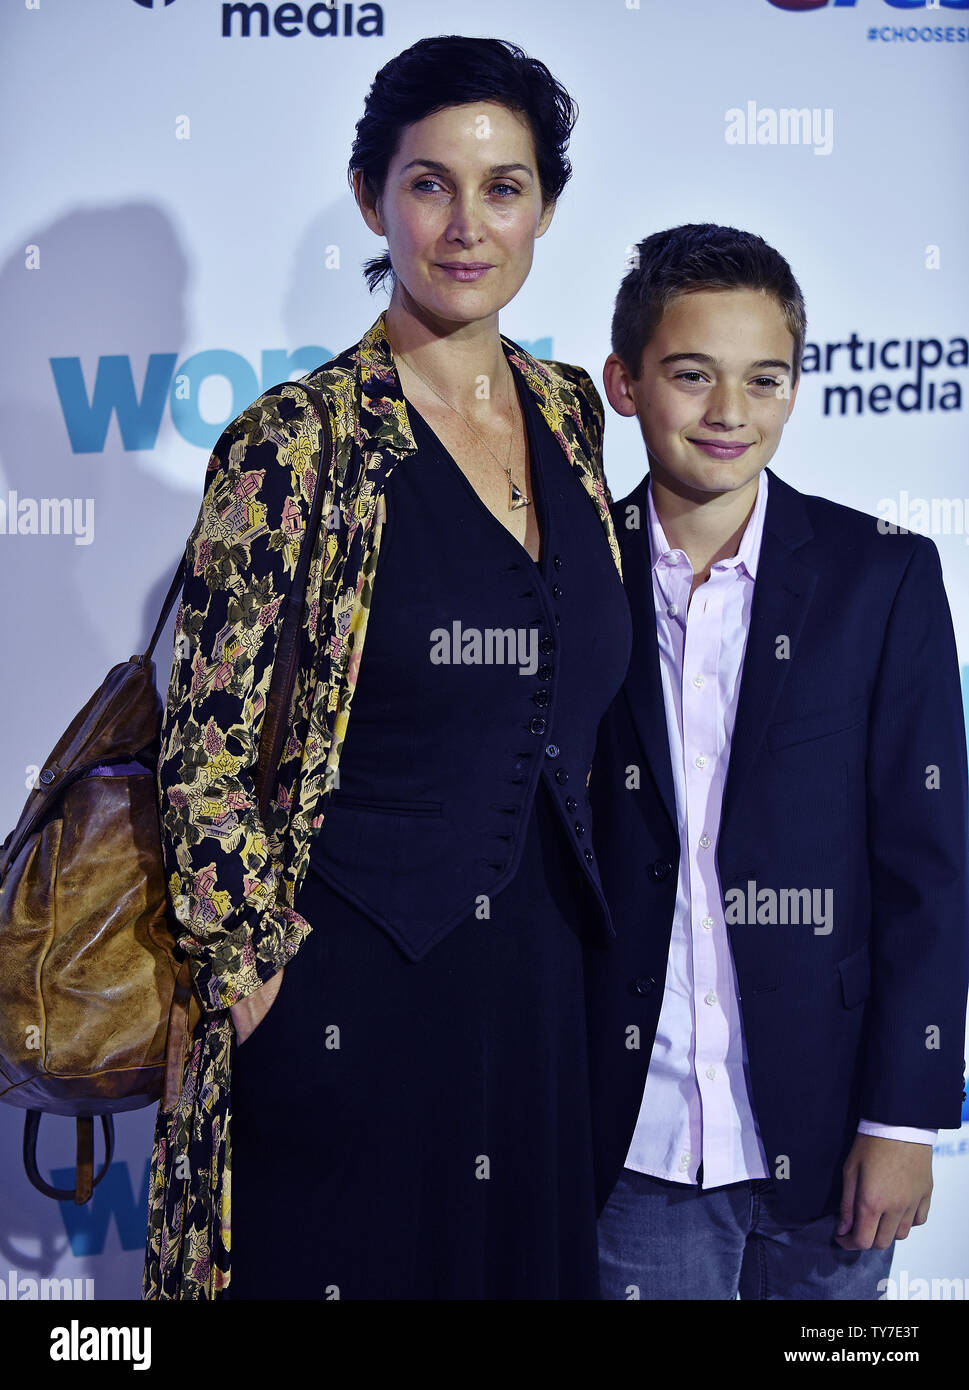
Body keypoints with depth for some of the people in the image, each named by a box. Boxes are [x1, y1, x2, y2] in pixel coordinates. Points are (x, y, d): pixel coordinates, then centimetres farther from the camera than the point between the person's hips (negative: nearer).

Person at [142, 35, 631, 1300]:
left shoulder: (569, 413, 6)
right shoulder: (297, 440, -12)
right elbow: (207, 759, -10)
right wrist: (256, 975, -9)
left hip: (538, 980, 6)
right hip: (347, 991, -5)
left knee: (525, 1260, 17)